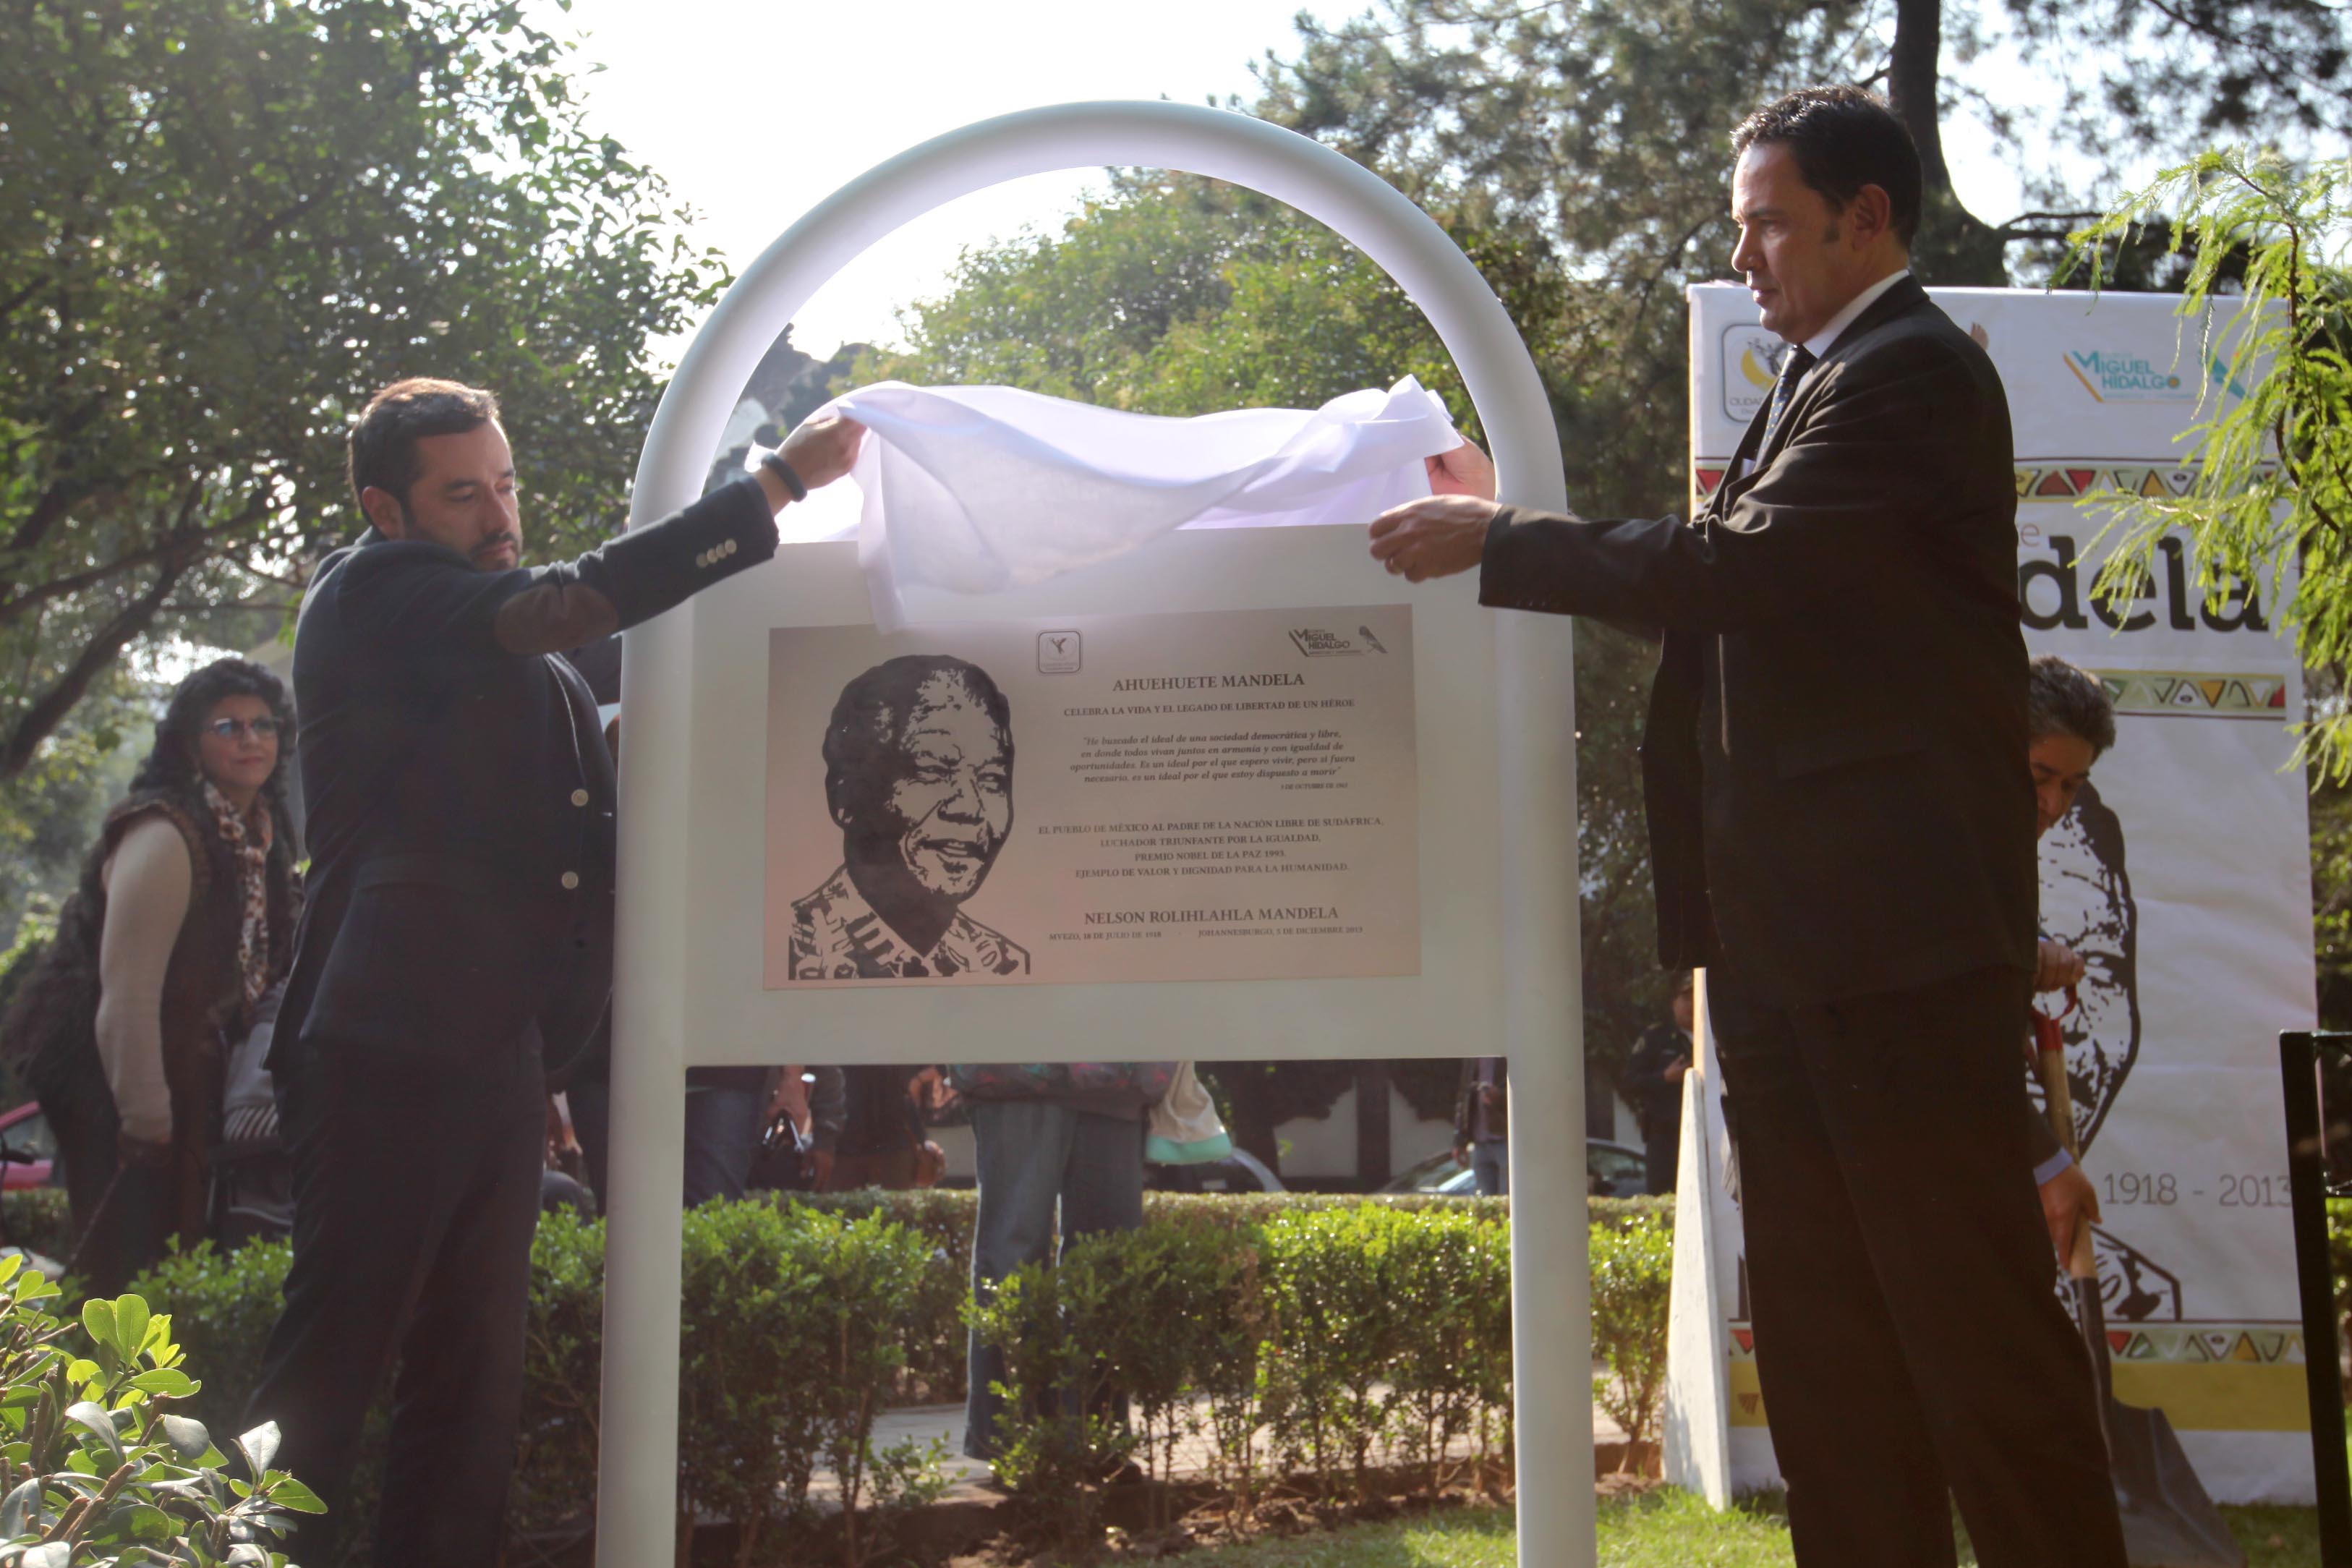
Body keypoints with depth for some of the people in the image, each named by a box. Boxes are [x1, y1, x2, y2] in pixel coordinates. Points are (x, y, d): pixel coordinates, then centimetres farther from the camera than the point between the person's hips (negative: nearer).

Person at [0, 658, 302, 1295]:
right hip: (117, 1093, -8)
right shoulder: (166, 837, -21)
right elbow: (127, 995, -24)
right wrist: (146, 1118, -20)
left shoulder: (262, 840, 5)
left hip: (184, 1084, 8)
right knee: (130, 1268, -6)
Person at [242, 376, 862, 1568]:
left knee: (474, 1376, 9)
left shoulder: (534, 670, 20)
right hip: (392, 1050, -8)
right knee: (330, 1365, -6)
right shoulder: (368, 596, -4)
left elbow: (576, 836, 29)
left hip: (501, 1055, 8)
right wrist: (781, 482, -20)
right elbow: (570, 601, -19)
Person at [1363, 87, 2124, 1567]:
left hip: (1899, 929, -10)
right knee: (1821, 1332, 13)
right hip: (1794, 936, 10)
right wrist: (1524, 517, 9)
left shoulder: (1912, 373, -10)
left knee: (1973, 1308, -3)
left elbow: (1731, 567, -19)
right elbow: (1734, 589, 15)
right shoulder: (1819, 382, 19)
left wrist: (1495, 542, -11)